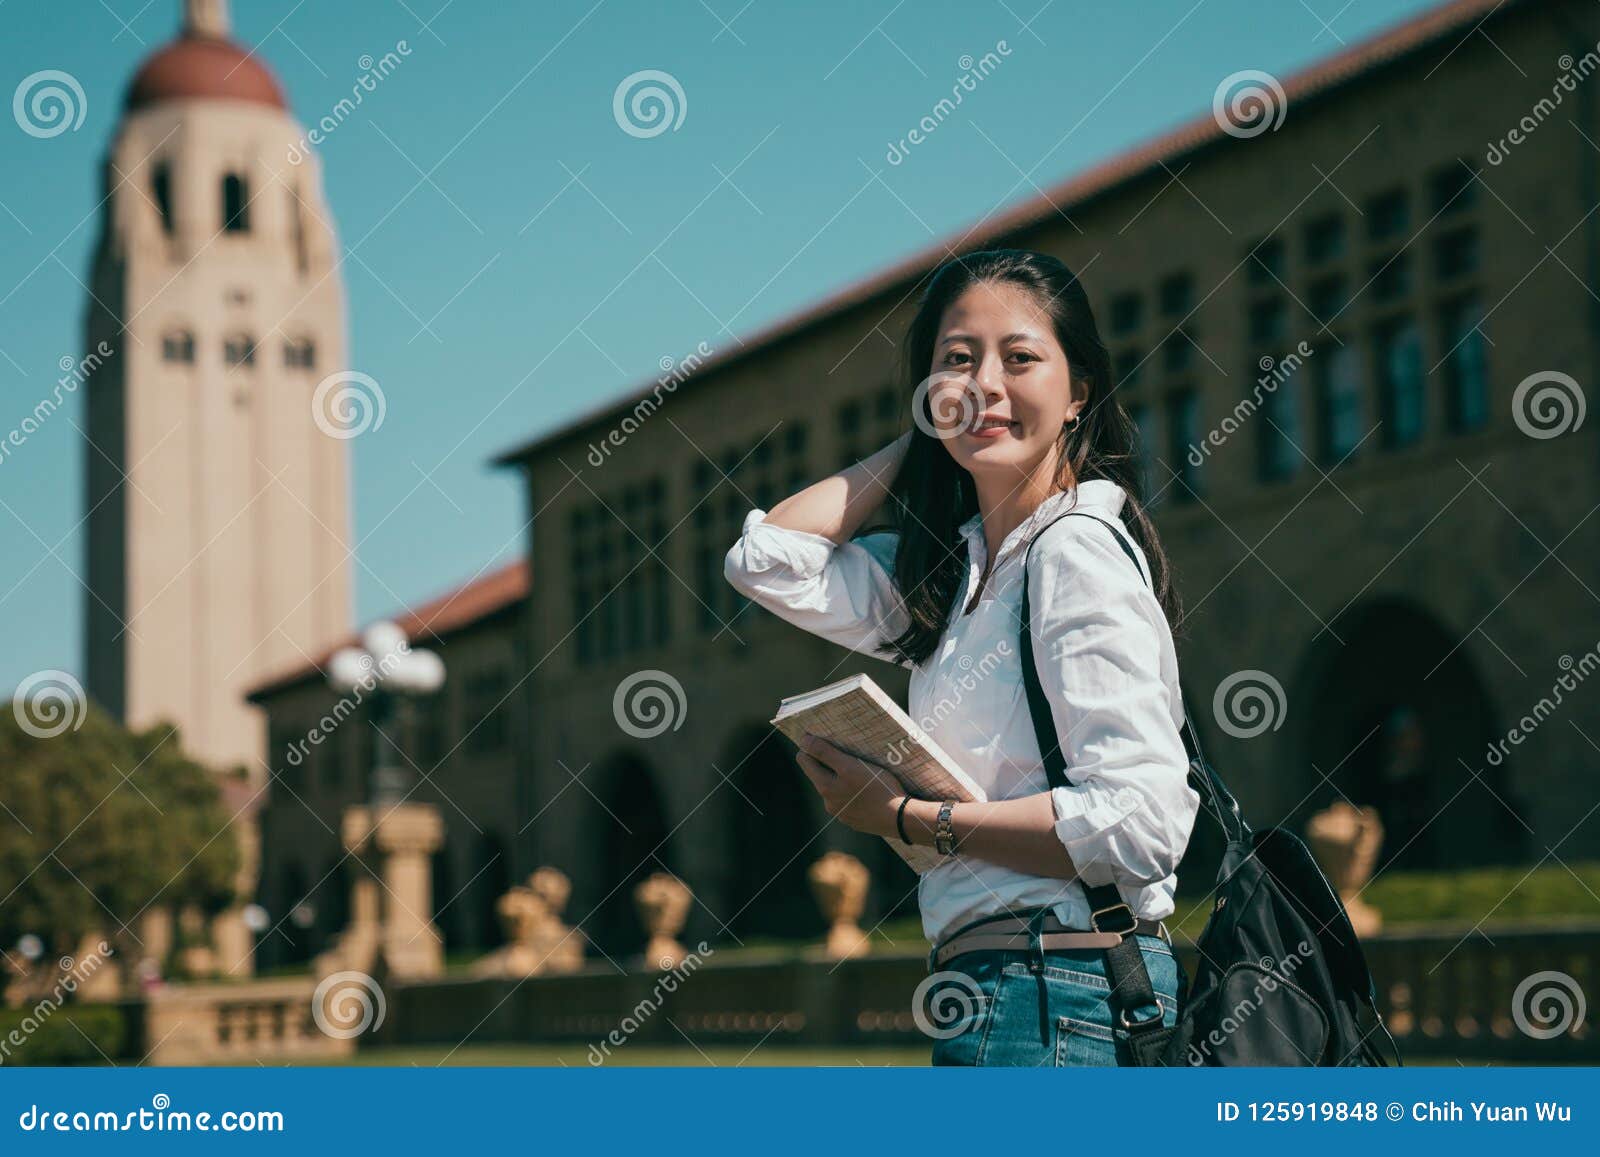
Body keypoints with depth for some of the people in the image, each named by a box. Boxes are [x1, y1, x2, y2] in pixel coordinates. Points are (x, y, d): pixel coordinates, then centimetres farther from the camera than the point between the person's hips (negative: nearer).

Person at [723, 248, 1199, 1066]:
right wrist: (921, 443, 13)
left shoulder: (1078, 551, -11)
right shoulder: (955, 568, 15)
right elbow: (766, 559, 12)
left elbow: (1139, 823, -20)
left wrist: (908, 819, -13)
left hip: (1055, 996, -9)